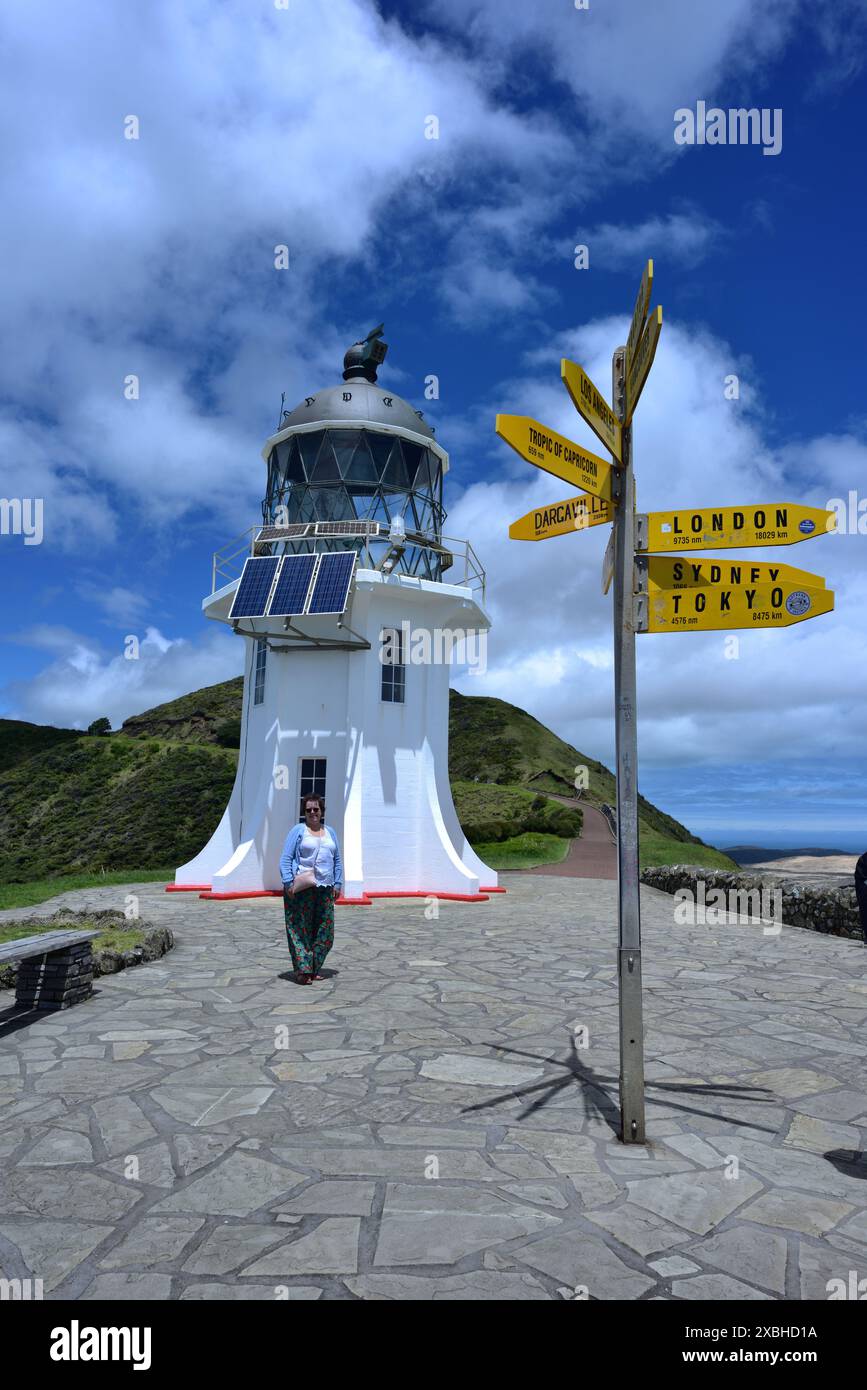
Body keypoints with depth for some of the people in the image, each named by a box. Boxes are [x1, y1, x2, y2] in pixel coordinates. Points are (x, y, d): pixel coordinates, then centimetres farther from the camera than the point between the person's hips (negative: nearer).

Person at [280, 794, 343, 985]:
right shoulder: (298, 830, 2)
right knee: (301, 929, -4)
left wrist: (338, 883, 11)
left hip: (325, 889, 5)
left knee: (324, 931, 5)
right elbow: (286, 858, -2)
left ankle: (314, 968, 15)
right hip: (301, 888, -5)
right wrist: (288, 882, -12)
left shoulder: (330, 832, 17)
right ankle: (302, 970, 0)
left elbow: (337, 860, 20)